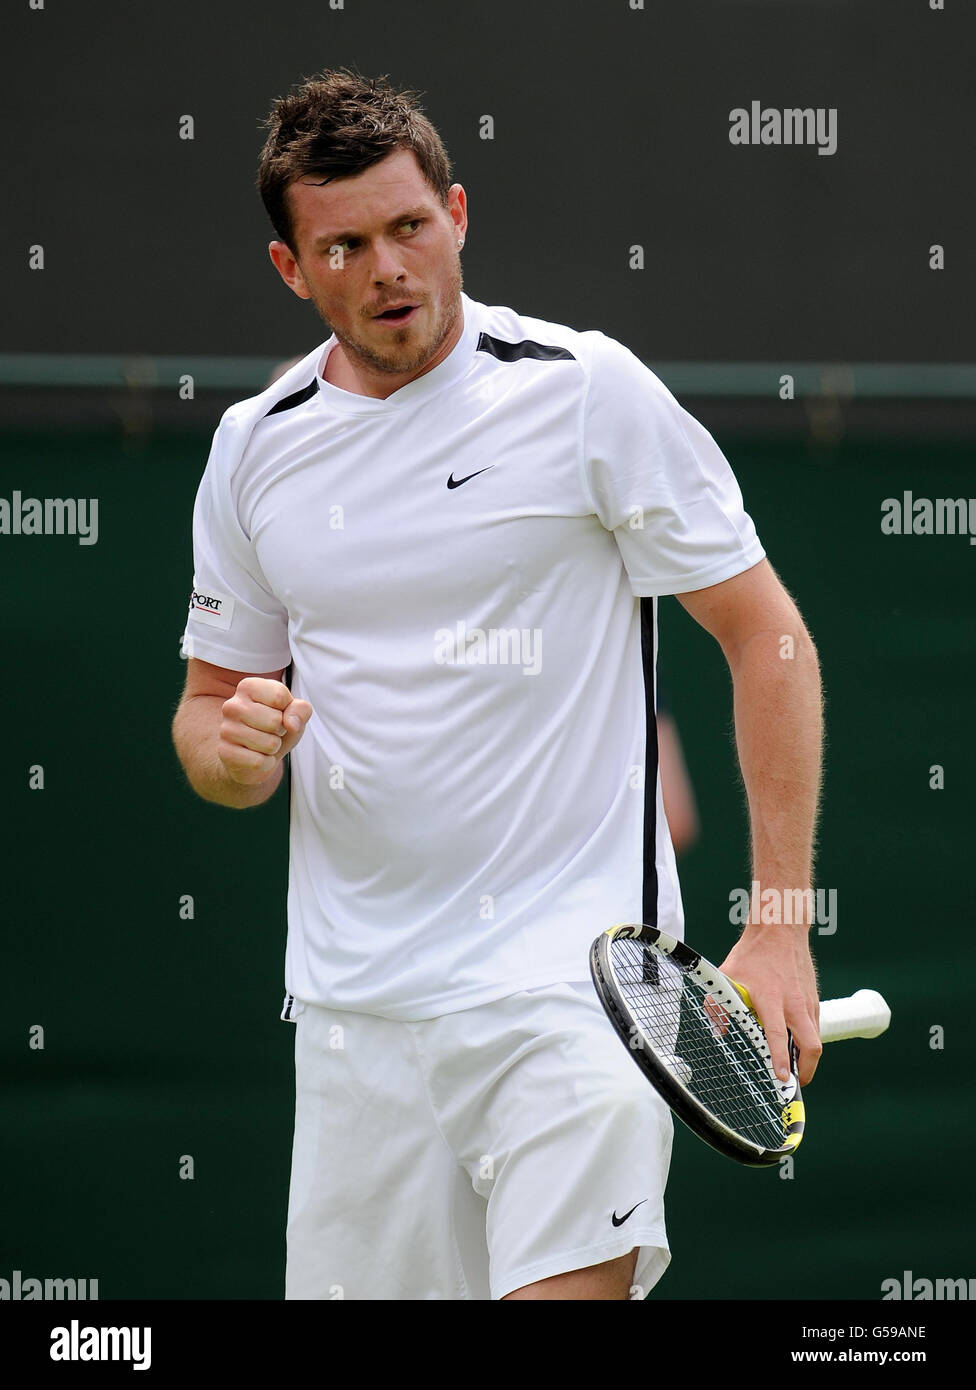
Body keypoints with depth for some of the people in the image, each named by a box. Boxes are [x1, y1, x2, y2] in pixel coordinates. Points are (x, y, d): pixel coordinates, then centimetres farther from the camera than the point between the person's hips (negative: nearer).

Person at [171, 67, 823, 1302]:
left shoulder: (584, 389, -5)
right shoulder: (252, 447, 9)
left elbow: (766, 634, -3)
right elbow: (210, 704, 19)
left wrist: (780, 927, -10)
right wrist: (232, 747, -7)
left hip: (572, 978, -4)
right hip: (354, 1002, 4)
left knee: (565, 1289, -21)